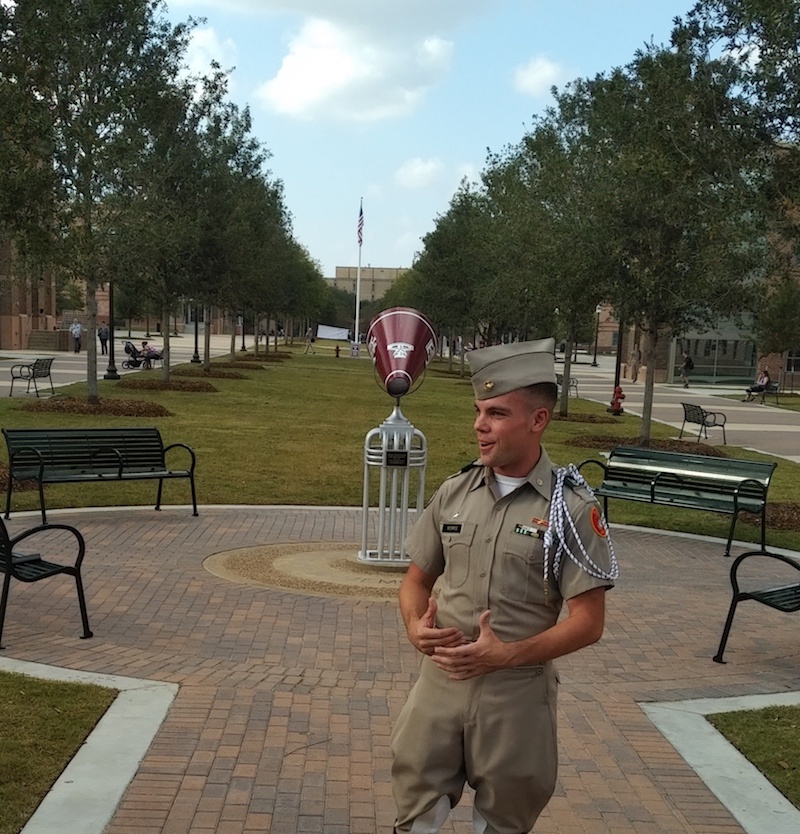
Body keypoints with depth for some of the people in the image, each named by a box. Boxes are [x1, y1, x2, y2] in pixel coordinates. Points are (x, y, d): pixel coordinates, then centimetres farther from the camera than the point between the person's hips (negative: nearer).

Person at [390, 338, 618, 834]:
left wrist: (506, 654, -20)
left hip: (517, 691, -3)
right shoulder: (455, 492, 2)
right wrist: (416, 625, -10)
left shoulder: (570, 508, -11)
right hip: (440, 678, 3)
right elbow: (418, 578, 11)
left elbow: (588, 622, -11)